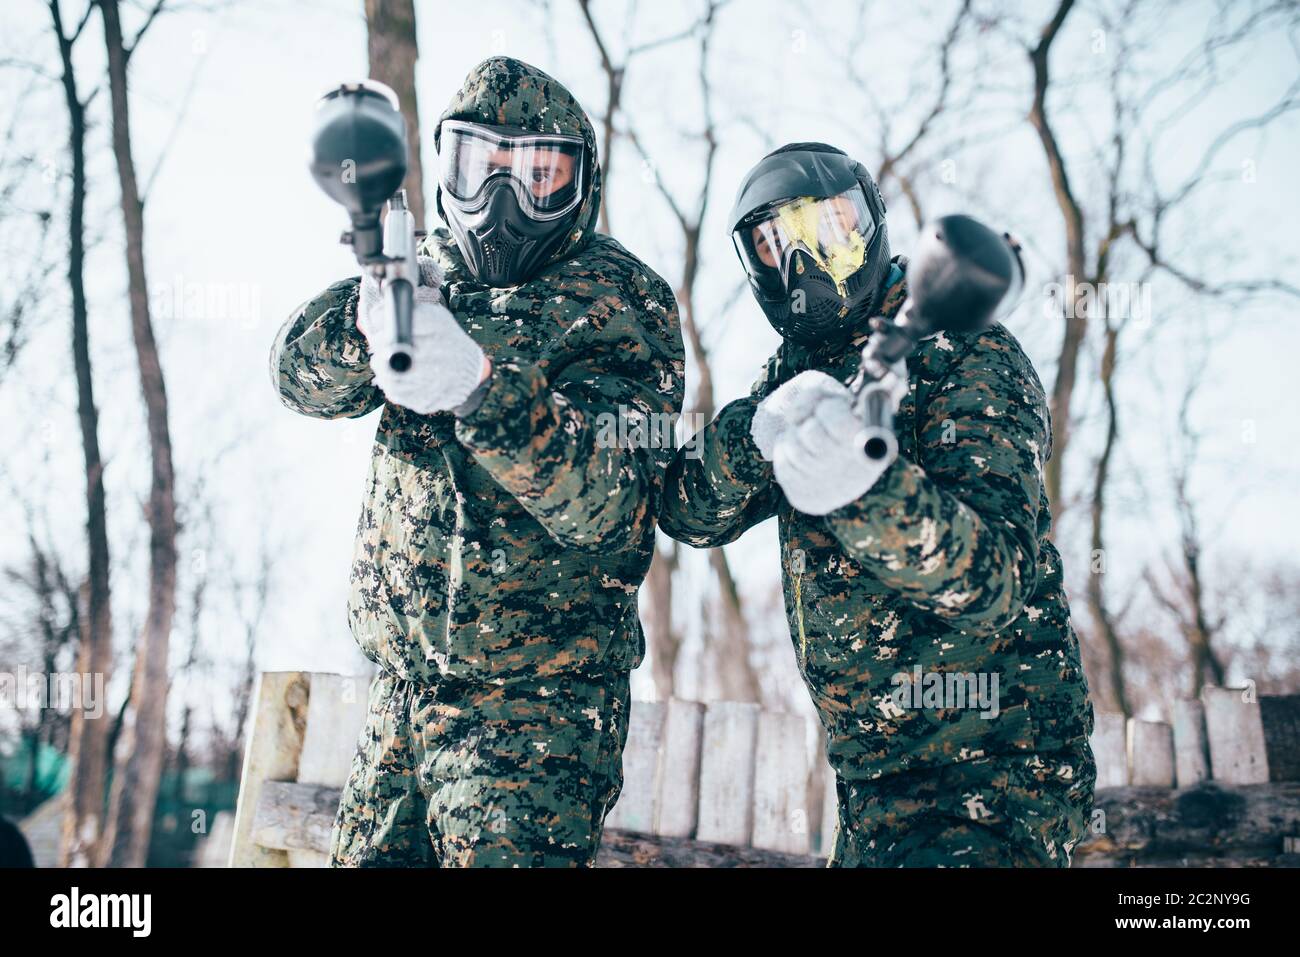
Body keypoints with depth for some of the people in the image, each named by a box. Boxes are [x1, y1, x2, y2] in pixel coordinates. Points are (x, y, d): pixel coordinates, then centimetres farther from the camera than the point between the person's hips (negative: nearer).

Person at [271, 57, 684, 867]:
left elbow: (607, 507, -22)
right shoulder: (433, 273, 8)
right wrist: (369, 319, -27)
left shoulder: (619, 302, -9)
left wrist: (481, 384, -37)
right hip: (403, 686, 6)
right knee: (367, 858, 13)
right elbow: (305, 377, -5)